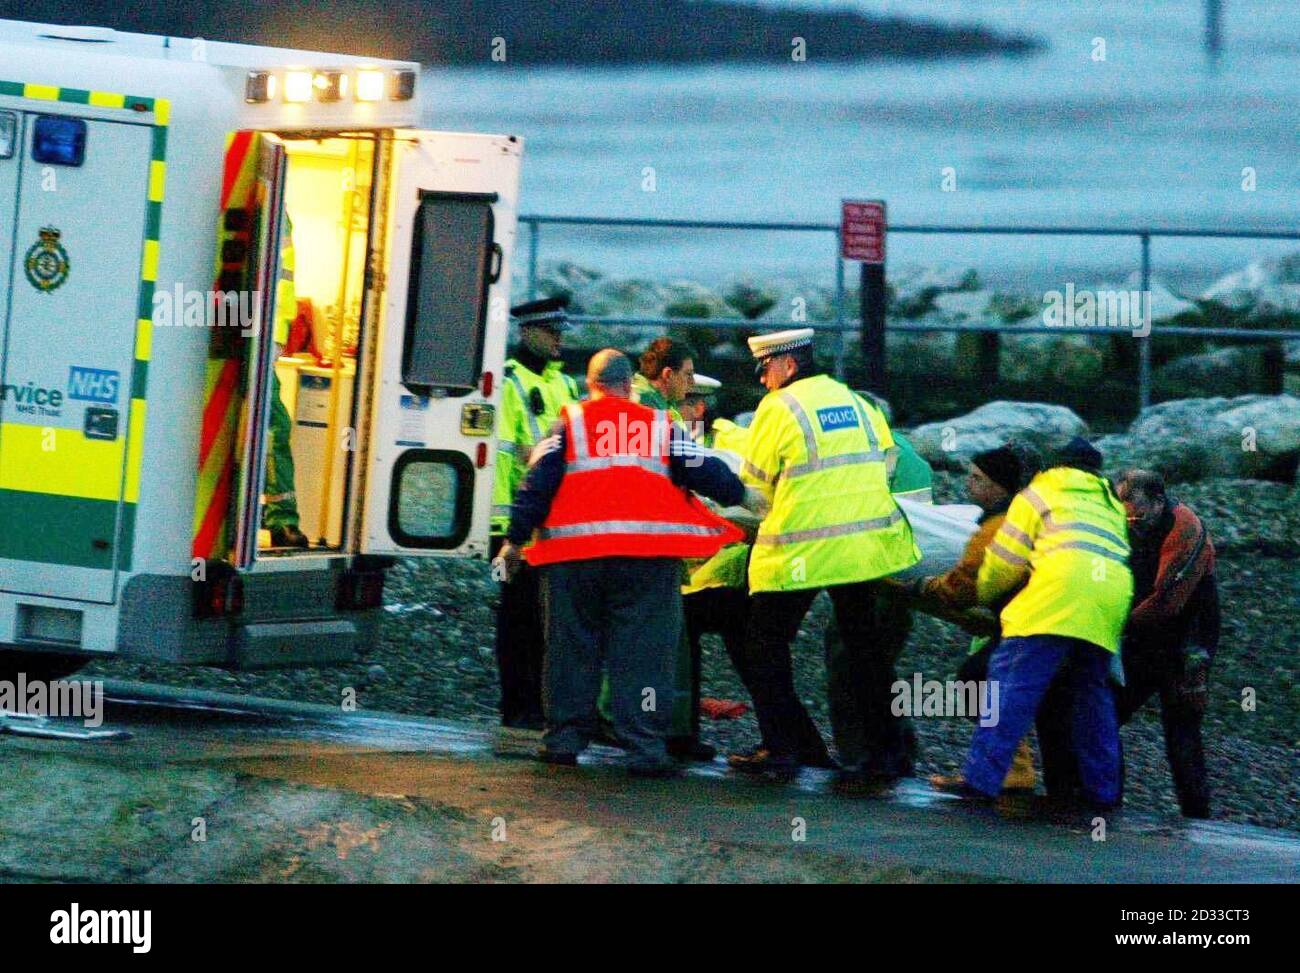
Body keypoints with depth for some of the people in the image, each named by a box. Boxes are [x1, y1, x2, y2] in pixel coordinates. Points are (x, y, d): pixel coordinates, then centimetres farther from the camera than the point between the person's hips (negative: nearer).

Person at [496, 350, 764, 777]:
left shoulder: (570, 422, 10)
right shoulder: (661, 426, 12)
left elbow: (539, 481, 4)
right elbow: (702, 471, 14)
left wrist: (516, 538, 7)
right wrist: (741, 495, 31)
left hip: (573, 549, 0)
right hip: (649, 552, 0)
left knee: (571, 645, 10)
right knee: (645, 649, 1)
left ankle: (564, 739, 12)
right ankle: (645, 747, -4)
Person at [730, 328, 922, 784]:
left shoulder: (778, 408, -7)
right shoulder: (859, 403, 10)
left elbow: (756, 479, -1)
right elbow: (885, 463, 13)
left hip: (799, 551, -6)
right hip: (865, 543, 6)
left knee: (768, 647, 8)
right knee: (864, 647, 15)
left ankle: (781, 749, 2)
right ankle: (886, 750, 14)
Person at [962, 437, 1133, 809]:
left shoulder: (1040, 494, 19)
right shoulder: (1112, 505, 35)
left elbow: (1004, 560, 13)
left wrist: (985, 595, 31)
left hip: (1061, 590, -6)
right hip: (1112, 601, 6)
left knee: (1012, 684, -10)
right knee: (1090, 692, 18)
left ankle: (980, 779, -20)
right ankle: (1103, 790, 17)